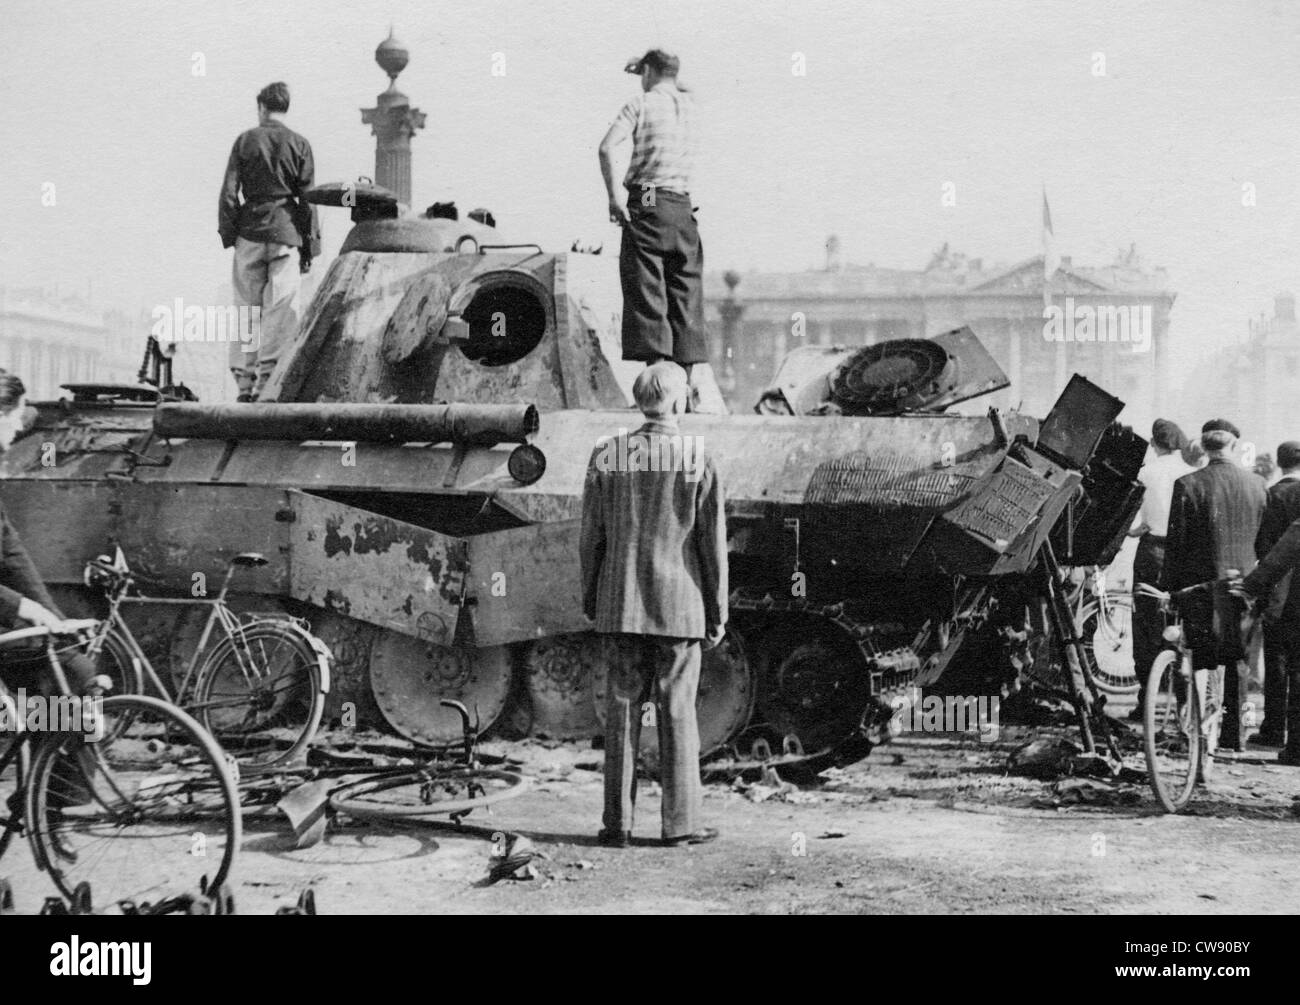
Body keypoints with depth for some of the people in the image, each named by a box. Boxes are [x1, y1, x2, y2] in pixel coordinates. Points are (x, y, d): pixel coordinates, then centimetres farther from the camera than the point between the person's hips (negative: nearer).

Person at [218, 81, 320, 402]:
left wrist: (228, 235, 7)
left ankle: (244, 380, 9)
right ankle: (267, 380, -6)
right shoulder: (298, 144, 1)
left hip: (249, 232, 1)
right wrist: (310, 247, 4)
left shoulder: (245, 140, 3)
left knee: (247, 309, 9)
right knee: (280, 310, 0)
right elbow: (307, 198, 0)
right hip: (285, 232, -1)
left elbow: (229, 192, 1)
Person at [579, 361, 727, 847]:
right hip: (679, 605, -2)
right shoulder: (697, 461, -7)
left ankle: (618, 822, 9)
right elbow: (713, 544, -5)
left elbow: (590, 537, 3)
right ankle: (680, 824, 8)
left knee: (623, 708, 7)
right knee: (678, 713, 4)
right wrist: (718, 612, 3)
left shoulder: (606, 456, -1)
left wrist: (590, 600, 13)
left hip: (621, 605, 2)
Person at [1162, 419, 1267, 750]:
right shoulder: (1257, 484, 1)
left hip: (1202, 586, -3)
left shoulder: (1188, 485, -10)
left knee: (1202, 661, 4)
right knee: (1237, 660, 12)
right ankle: (1233, 732, 15)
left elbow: (1176, 543, -8)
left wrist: (1168, 588, 0)